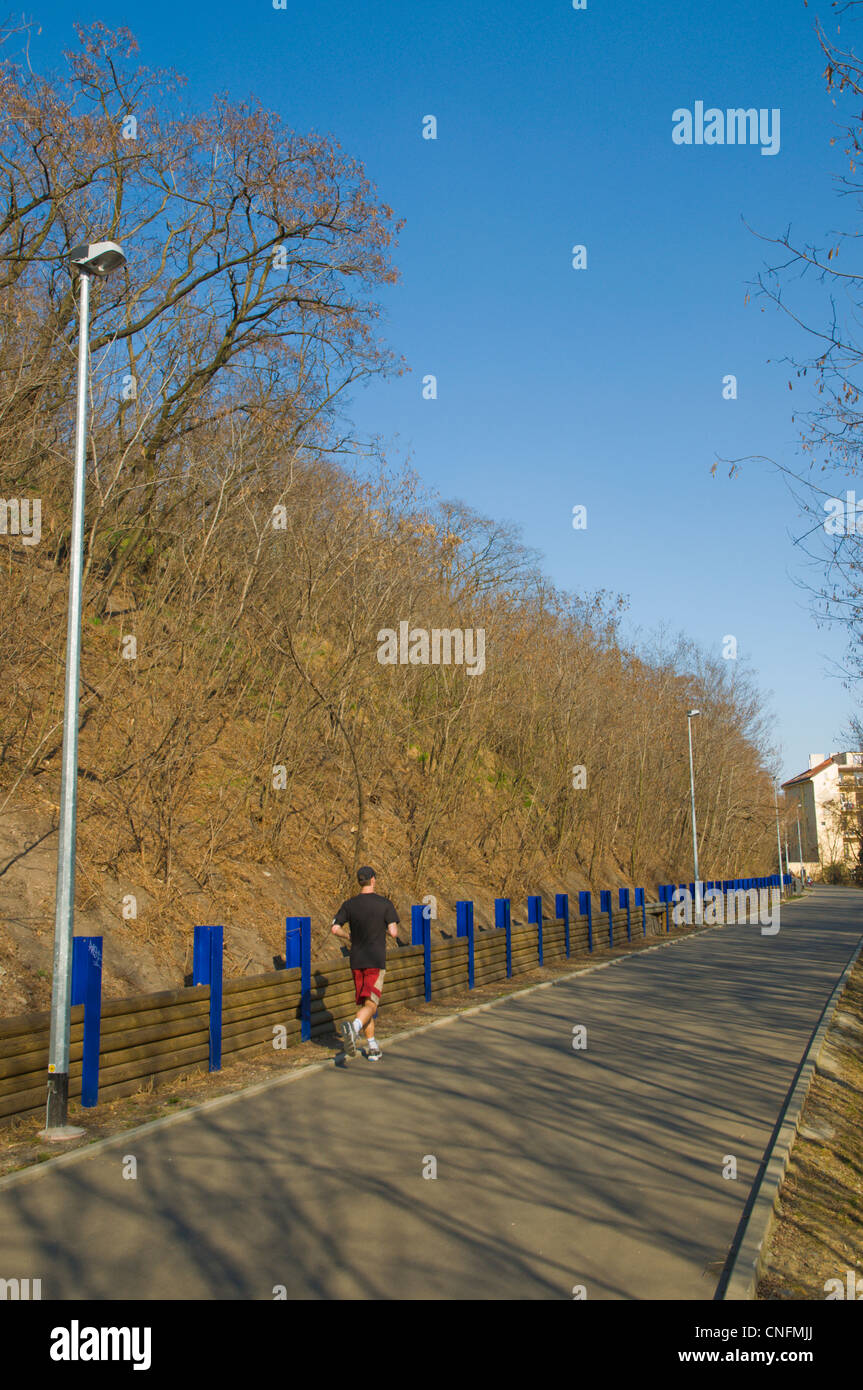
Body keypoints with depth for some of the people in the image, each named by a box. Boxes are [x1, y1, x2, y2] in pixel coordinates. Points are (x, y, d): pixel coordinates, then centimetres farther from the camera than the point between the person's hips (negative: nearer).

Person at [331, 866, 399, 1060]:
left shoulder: (349, 904, 2)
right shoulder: (385, 904, -6)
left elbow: (335, 929, -3)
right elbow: (394, 932, -10)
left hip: (356, 960, 4)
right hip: (376, 960, -4)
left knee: (363, 1003, 13)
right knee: (370, 1004, -6)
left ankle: (373, 1048, 14)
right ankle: (354, 1026, -37)